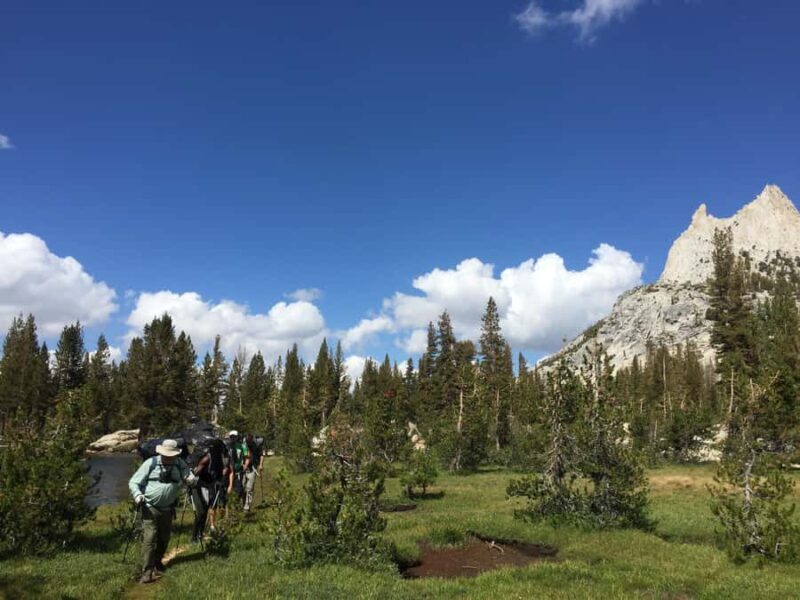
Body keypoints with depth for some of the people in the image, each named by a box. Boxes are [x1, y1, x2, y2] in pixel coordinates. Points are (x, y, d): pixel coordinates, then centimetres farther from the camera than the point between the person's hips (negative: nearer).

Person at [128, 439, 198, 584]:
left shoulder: (179, 464, 0)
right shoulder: (151, 463, -9)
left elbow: (190, 478, 0)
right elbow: (133, 482, -5)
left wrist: (192, 480, -25)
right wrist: (138, 495, -23)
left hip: (167, 509, 4)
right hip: (150, 508, -4)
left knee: (164, 538, 14)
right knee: (150, 538, -10)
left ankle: (157, 563, 35)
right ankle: (147, 571, -5)